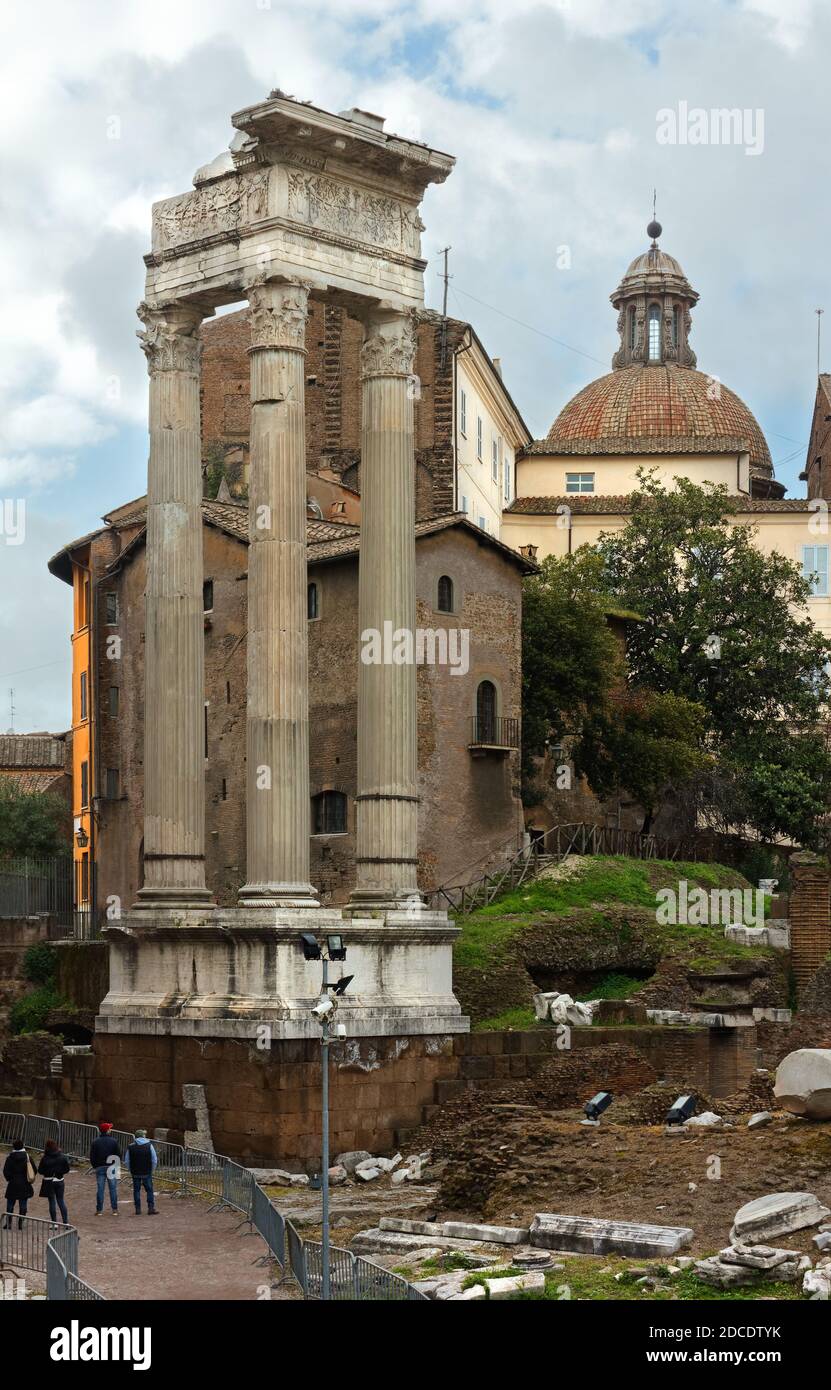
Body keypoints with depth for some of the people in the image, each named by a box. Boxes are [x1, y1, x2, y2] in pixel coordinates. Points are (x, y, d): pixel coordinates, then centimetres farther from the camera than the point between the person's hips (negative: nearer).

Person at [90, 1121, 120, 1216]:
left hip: (99, 1168, 1)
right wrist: (117, 1165, 11)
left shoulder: (95, 1142, -1)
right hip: (111, 1168, -1)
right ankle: (115, 1209, 5)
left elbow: (92, 1157, 1)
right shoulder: (114, 1141, -5)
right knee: (113, 1189, 5)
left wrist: (94, 1166, 13)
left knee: (100, 1189, 3)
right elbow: (118, 1155, -3)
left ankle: (99, 1210, 3)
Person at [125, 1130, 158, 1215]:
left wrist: (130, 1171, 13)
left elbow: (127, 1161, 2)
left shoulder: (131, 1147, 0)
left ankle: (138, 1209, 7)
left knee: (136, 1190, 9)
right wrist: (152, 1170, 10)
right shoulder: (149, 1146, -4)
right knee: (150, 1190, 4)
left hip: (135, 1173, 1)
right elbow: (154, 1160, -3)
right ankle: (151, 1208, -1)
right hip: (147, 1173, -1)